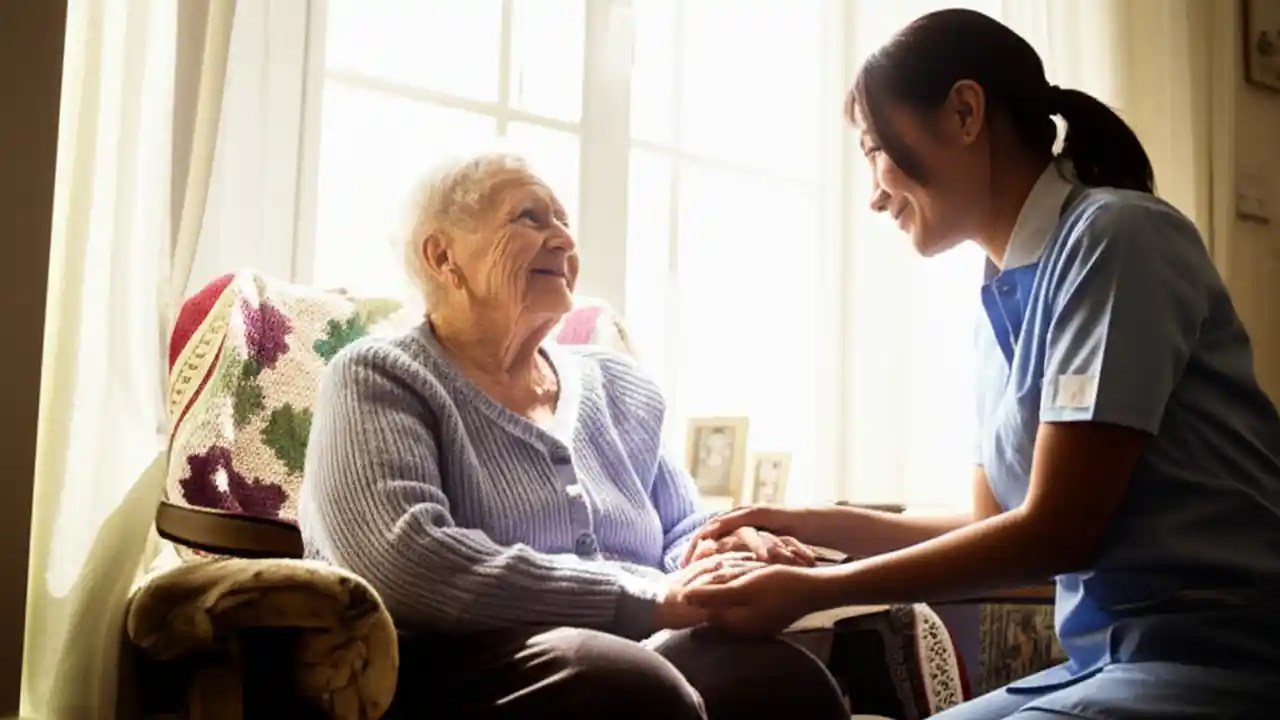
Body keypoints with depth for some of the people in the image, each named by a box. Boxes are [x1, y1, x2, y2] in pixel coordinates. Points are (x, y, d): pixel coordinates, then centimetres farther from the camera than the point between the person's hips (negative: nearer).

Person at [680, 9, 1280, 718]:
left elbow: (1058, 530, -16)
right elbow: (995, 525, 16)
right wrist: (807, 524, 10)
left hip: (1220, 659, -7)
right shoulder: (1001, 299, 9)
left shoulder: (1113, 237, -13)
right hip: (1112, 656, 7)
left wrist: (814, 590, -12)